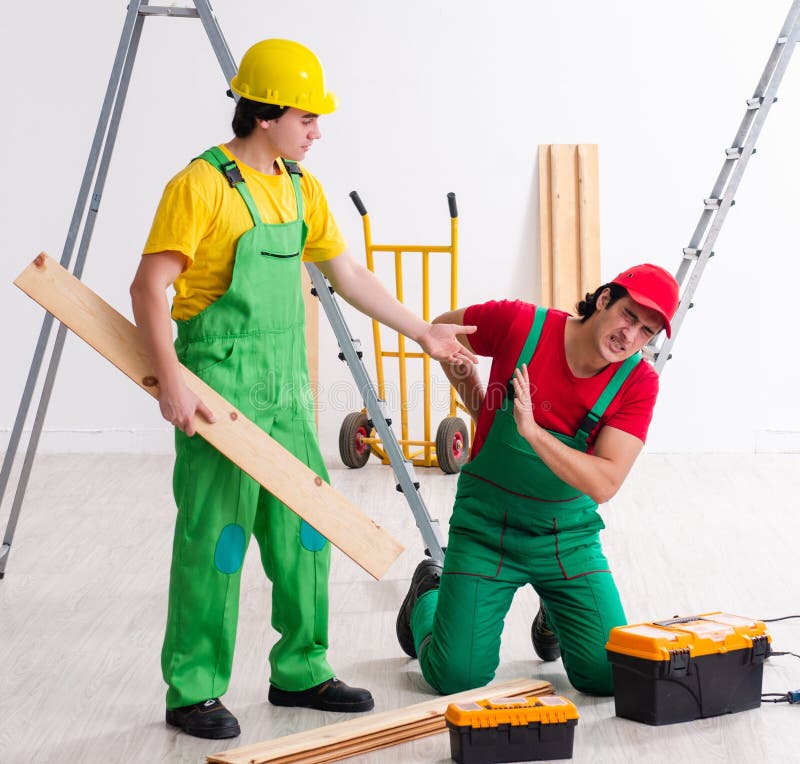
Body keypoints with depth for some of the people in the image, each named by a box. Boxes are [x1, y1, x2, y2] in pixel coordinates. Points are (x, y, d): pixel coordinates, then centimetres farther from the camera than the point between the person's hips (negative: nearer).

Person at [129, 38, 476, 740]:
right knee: (213, 538, -3)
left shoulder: (300, 187, 11)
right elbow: (149, 287, -16)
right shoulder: (204, 185, -13)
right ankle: (193, 693, 7)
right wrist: (171, 381, -23)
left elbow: (347, 273, 20)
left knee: (304, 530, 11)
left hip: (286, 391, 8)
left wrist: (423, 331, 20)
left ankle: (301, 671, 24)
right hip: (220, 390, -8)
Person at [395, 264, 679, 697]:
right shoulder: (520, 324, -16)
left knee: (609, 677, -4)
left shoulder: (637, 382, -13)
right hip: (486, 526, -2)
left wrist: (533, 432, -33)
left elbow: (604, 484, -23)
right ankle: (428, 595, 28)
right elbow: (442, 330, 5)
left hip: (569, 535, 2)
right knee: (456, 679, -5)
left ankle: (553, 614, 29)